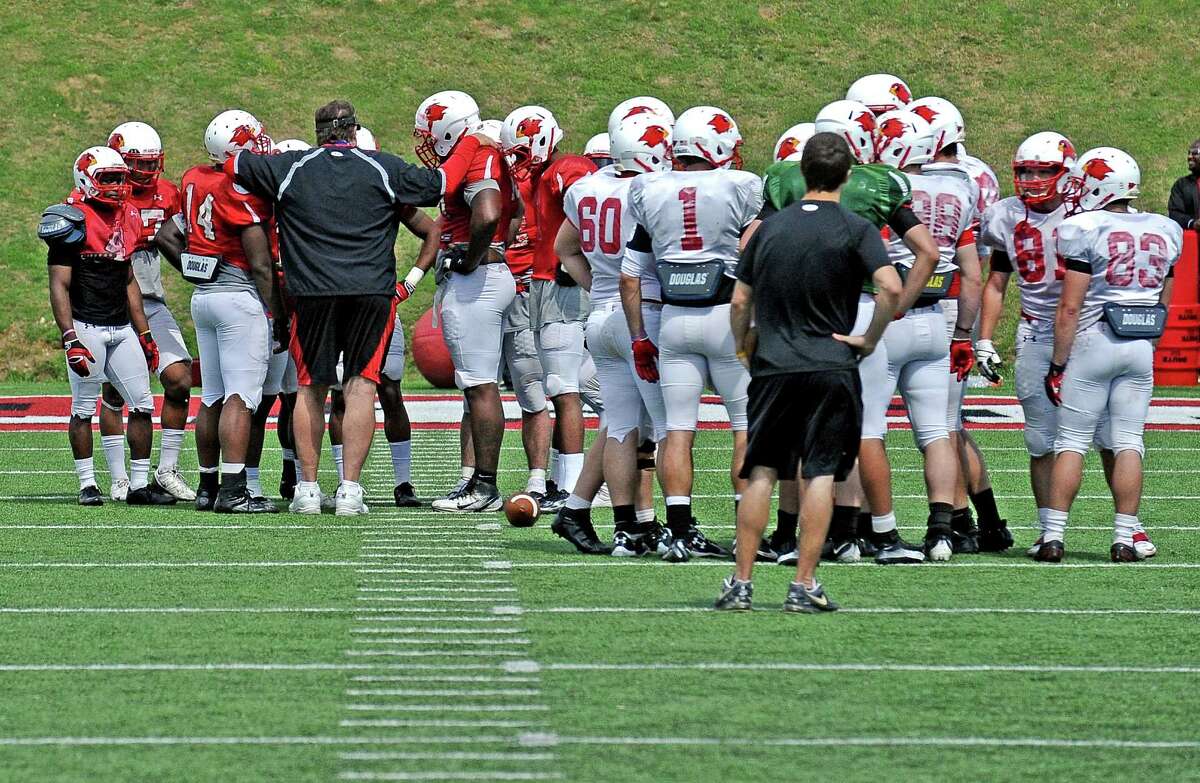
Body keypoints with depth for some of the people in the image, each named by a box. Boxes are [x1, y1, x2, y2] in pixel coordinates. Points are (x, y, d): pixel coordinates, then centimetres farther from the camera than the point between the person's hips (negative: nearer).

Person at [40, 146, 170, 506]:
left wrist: (144, 333, 18)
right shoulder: (74, 221, -9)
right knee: (84, 408, 0)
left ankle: (140, 484, 9)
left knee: (143, 405, 4)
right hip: (86, 327, -7)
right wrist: (70, 339, -19)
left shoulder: (127, 218, 12)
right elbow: (59, 286, -11)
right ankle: (87, 485, 7)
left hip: (122, 328, 7)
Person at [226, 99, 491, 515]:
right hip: (372, 292, 0)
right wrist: (471, 142, 24)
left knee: (310, 388, 10)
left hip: (312, 293, 0)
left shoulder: (288, 169, 3)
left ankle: (308, 488, 12)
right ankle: (350, 490, -4)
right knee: (361, 386, 1)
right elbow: (439, 183, 10)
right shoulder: (384, 170, 3)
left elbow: (234, 164, 13)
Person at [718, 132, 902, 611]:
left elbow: (740, 302, 10)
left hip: (773, 368, 3)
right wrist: (870, 339, -4)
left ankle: (741, 582, 6)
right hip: (831, 368, -3)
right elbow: (891, 287, -17)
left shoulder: (770, 228, 7)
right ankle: (804, 585, -4)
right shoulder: (854, 230, -4)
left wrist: (744, 347, 25)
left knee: (761, 472, 7)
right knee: (820, 475, 0)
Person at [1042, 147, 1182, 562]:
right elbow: (1163, 305, 14)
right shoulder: (1162, 233, 7)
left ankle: (1053, 537, -1)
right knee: (1127, 444, 7)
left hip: (1092, 343, -4)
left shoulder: (1086, 231, -11)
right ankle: (1125, 539, 4)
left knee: (1071, 442, 1)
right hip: (1141, 349, 4)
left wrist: (1057, 364, -6)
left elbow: (1070, 308, -12)